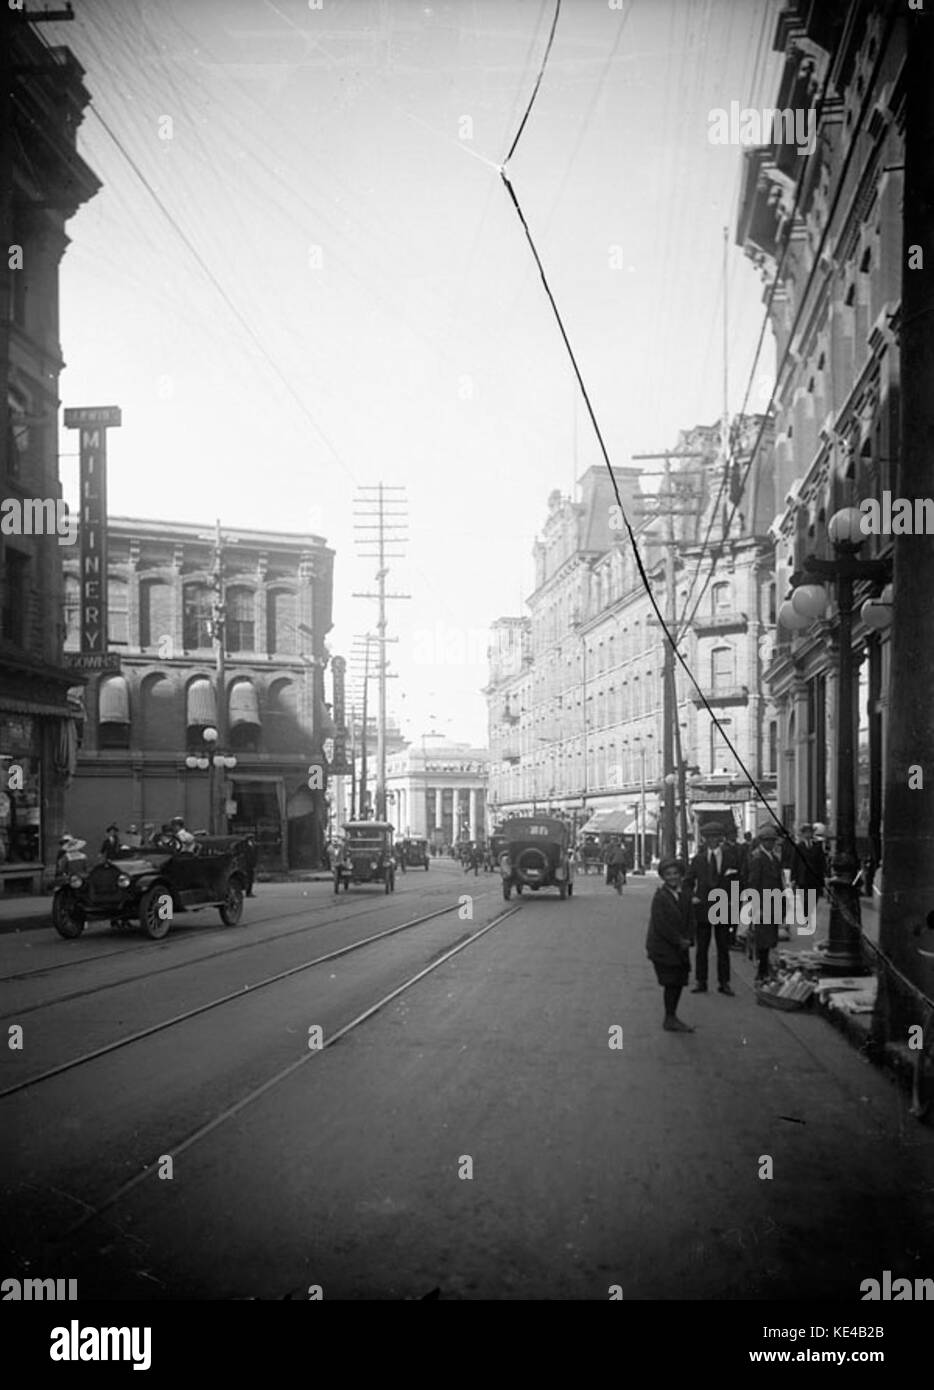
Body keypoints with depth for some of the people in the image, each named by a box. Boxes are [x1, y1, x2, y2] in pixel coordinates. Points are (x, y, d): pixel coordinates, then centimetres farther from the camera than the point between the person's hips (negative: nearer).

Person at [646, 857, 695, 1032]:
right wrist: (679, 941, -15)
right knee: (671, 983, -3)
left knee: (679, 982, 10)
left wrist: (688, 939, 1)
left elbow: (687, 919, 15)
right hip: (663, 948, -7)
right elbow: (661, 925, -19)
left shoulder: (683, 895, 7)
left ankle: (671, 1017, 24)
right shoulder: (660, 897, -15)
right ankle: (670, 1019, 9)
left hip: (680, 947, 7)